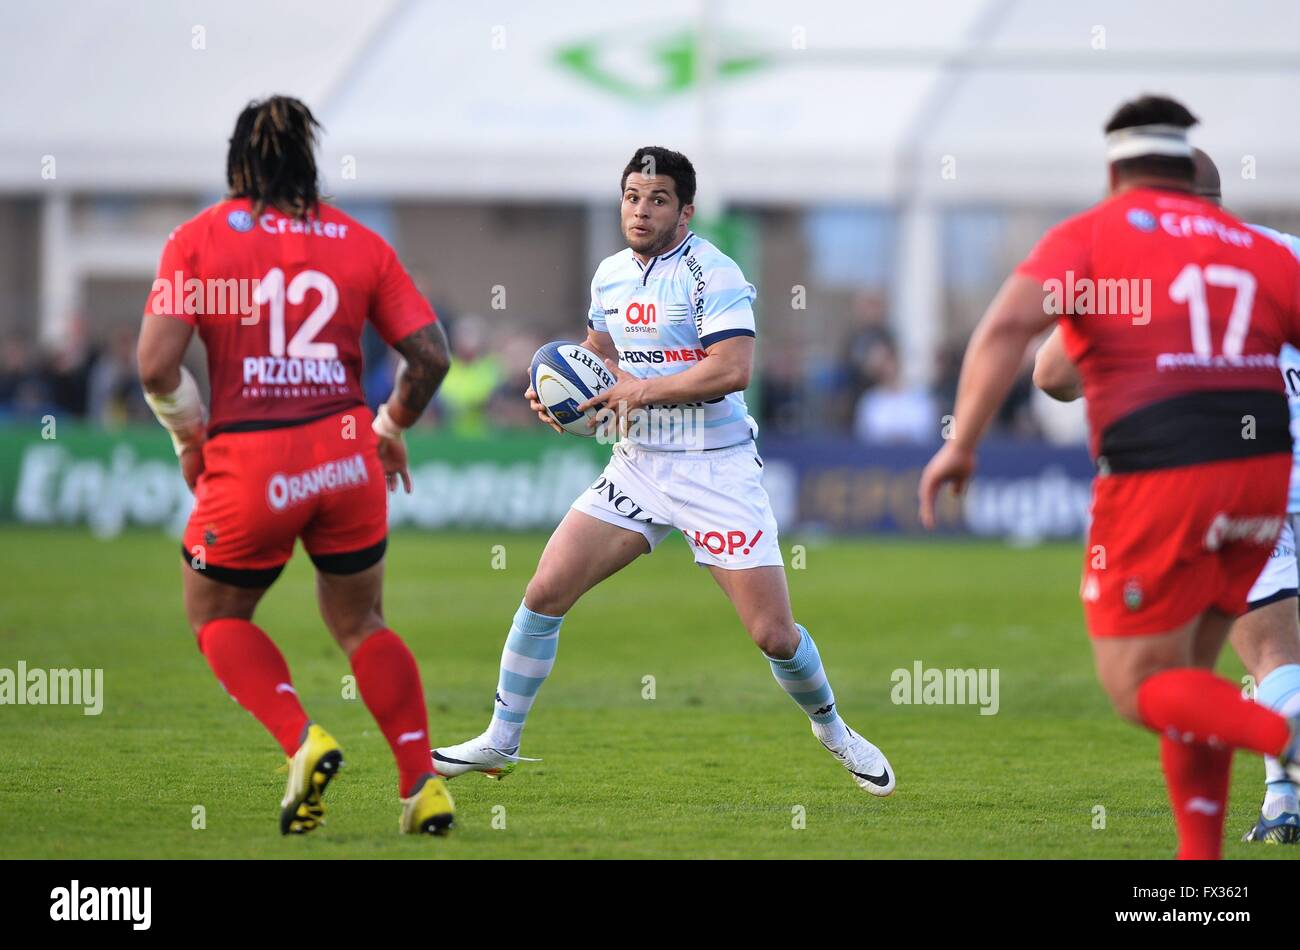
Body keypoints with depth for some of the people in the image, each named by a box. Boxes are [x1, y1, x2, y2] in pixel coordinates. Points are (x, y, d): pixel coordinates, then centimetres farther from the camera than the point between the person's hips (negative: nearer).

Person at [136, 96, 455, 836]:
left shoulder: (199, 238, -1)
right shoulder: (359, 243, 7)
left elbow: (157, 364, -9)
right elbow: (430, 355, 4)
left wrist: (188, 437, 8)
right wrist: (391, 429, 21)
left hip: (250, 466, -3)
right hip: (347, 457, 3)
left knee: (217, 615, 20)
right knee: (359, 622, 21)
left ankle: (303, 740, -2)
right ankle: (424, 783, 9)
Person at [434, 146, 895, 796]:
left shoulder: (712, 274, -13)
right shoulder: (611, 274, 8)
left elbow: (733, 369, -24)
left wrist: (640, 390, -19)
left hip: (716, 472, -6)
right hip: (637, 466, 6)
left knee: (774, 635, -9)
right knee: (545, 591, -5)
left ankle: (832, 730, 20)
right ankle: (499, 742, 8)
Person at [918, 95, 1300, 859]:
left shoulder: (1090, 234, 3)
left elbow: (1008, 323, -13)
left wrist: (961, 443, -13)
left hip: (1161, 481, -5)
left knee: (1140, 689, 3)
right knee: (1186, 675, 19)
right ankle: (1201, 858, 14)